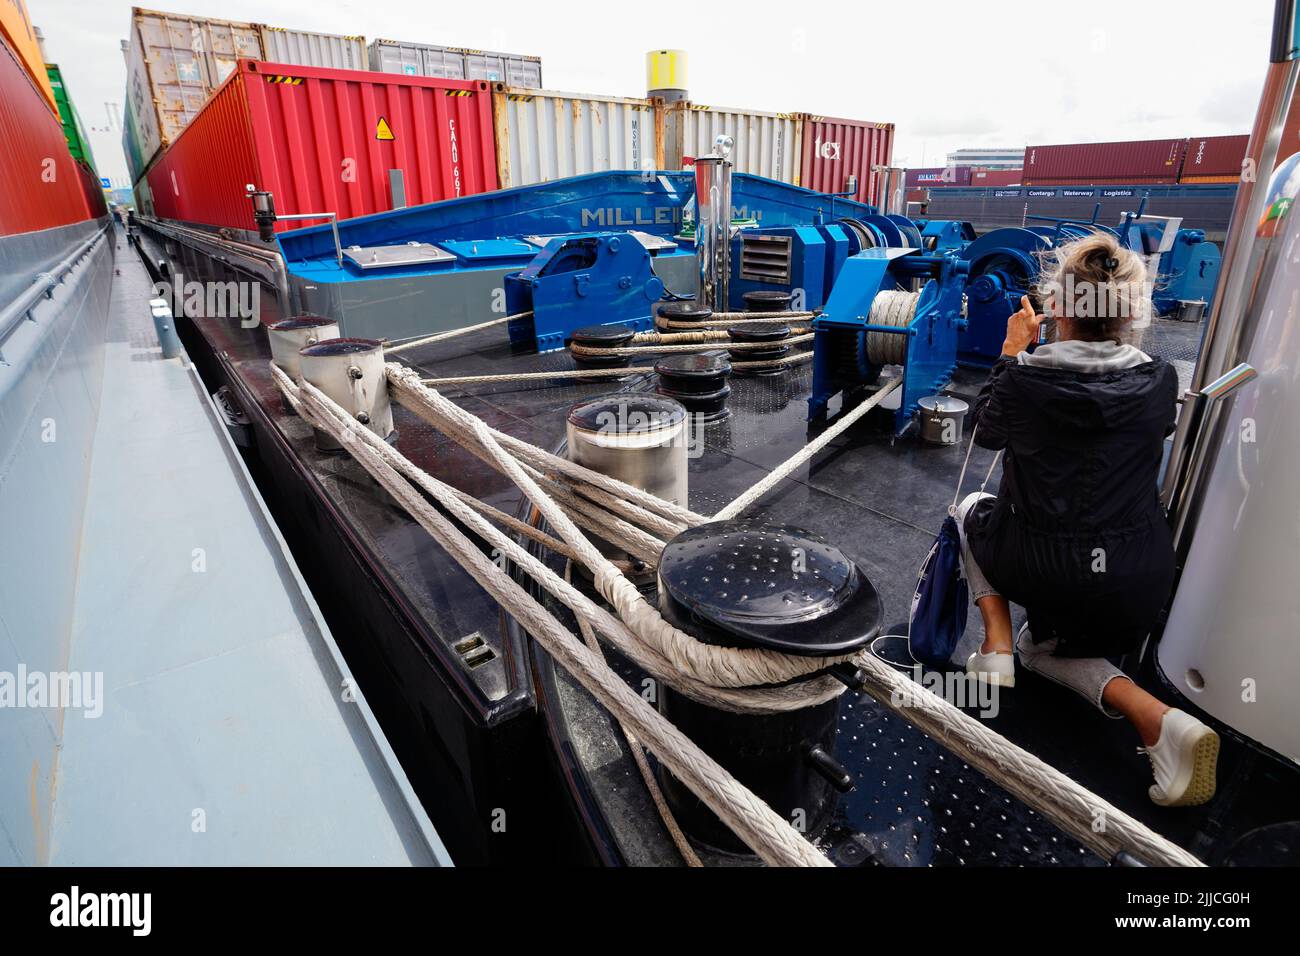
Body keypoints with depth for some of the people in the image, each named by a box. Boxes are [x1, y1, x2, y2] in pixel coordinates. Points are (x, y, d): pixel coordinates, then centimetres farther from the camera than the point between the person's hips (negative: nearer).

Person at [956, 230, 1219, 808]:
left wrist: (1012, 350, 13)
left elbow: (984, 430, 5)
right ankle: (1157, 720, 2)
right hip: (1140, 586, 4)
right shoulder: (1158, 381, -6)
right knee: (1043, 648, 31)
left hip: (1042, 572, -4)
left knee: (975, 509, 27)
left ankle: (996, 646, 11)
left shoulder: (1025, 378, -16)